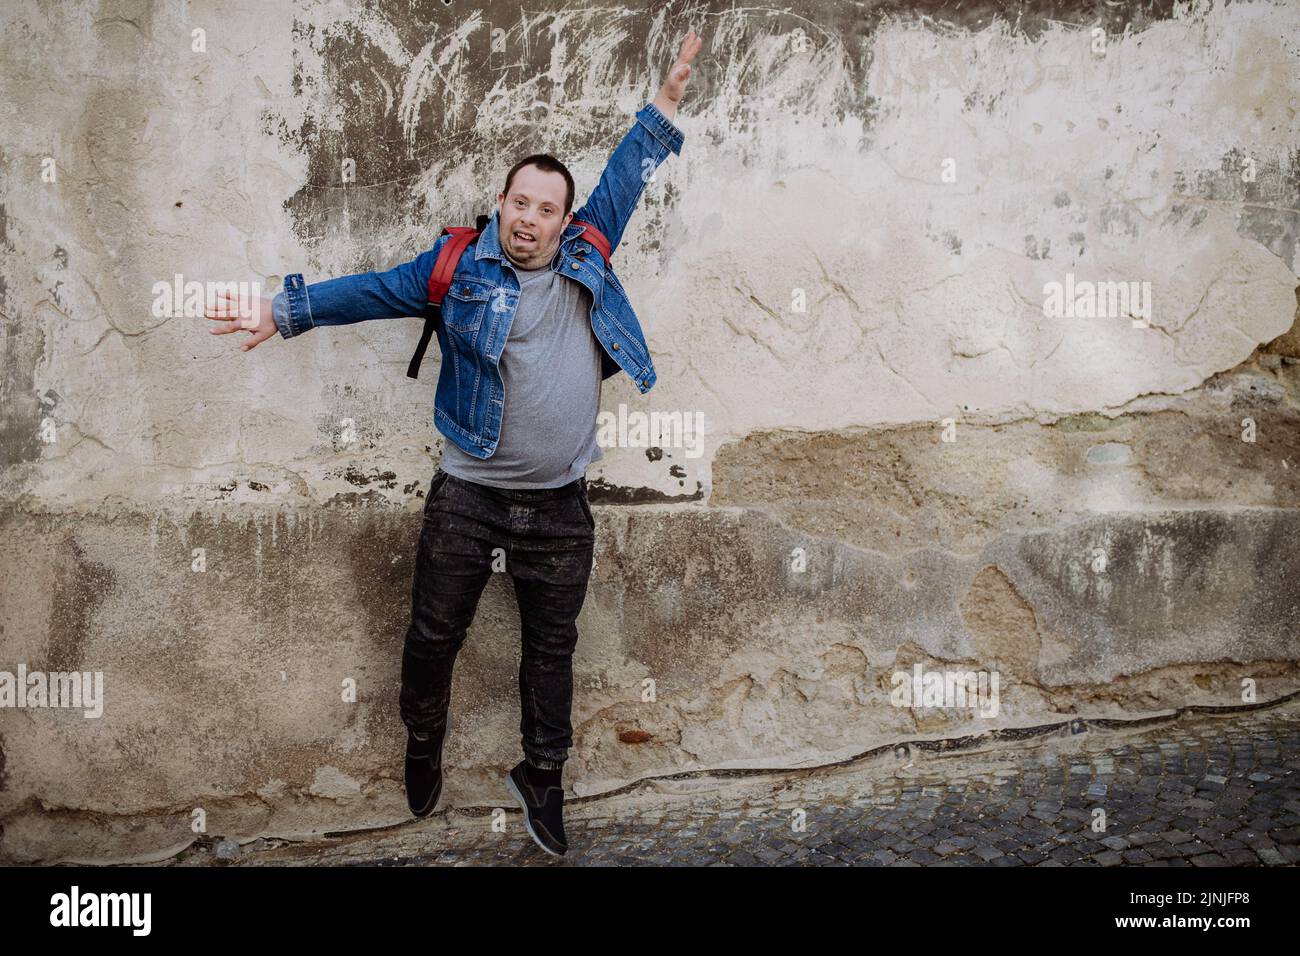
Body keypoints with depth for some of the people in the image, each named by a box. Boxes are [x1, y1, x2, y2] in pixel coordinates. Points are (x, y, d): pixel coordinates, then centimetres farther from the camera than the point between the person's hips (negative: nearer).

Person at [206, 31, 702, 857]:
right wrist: (286, 312, -6)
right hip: (467, 498, -2)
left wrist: (664, 106, 15)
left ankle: (542, 778, 28)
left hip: (560, 507, 2)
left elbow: (624, 180, 15)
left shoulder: (586, 261, 6)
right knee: (434, 634, 10)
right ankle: (424, 748, 36)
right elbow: (374, 291, 0)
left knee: (552, 647, 11)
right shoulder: (460, 268, 0)